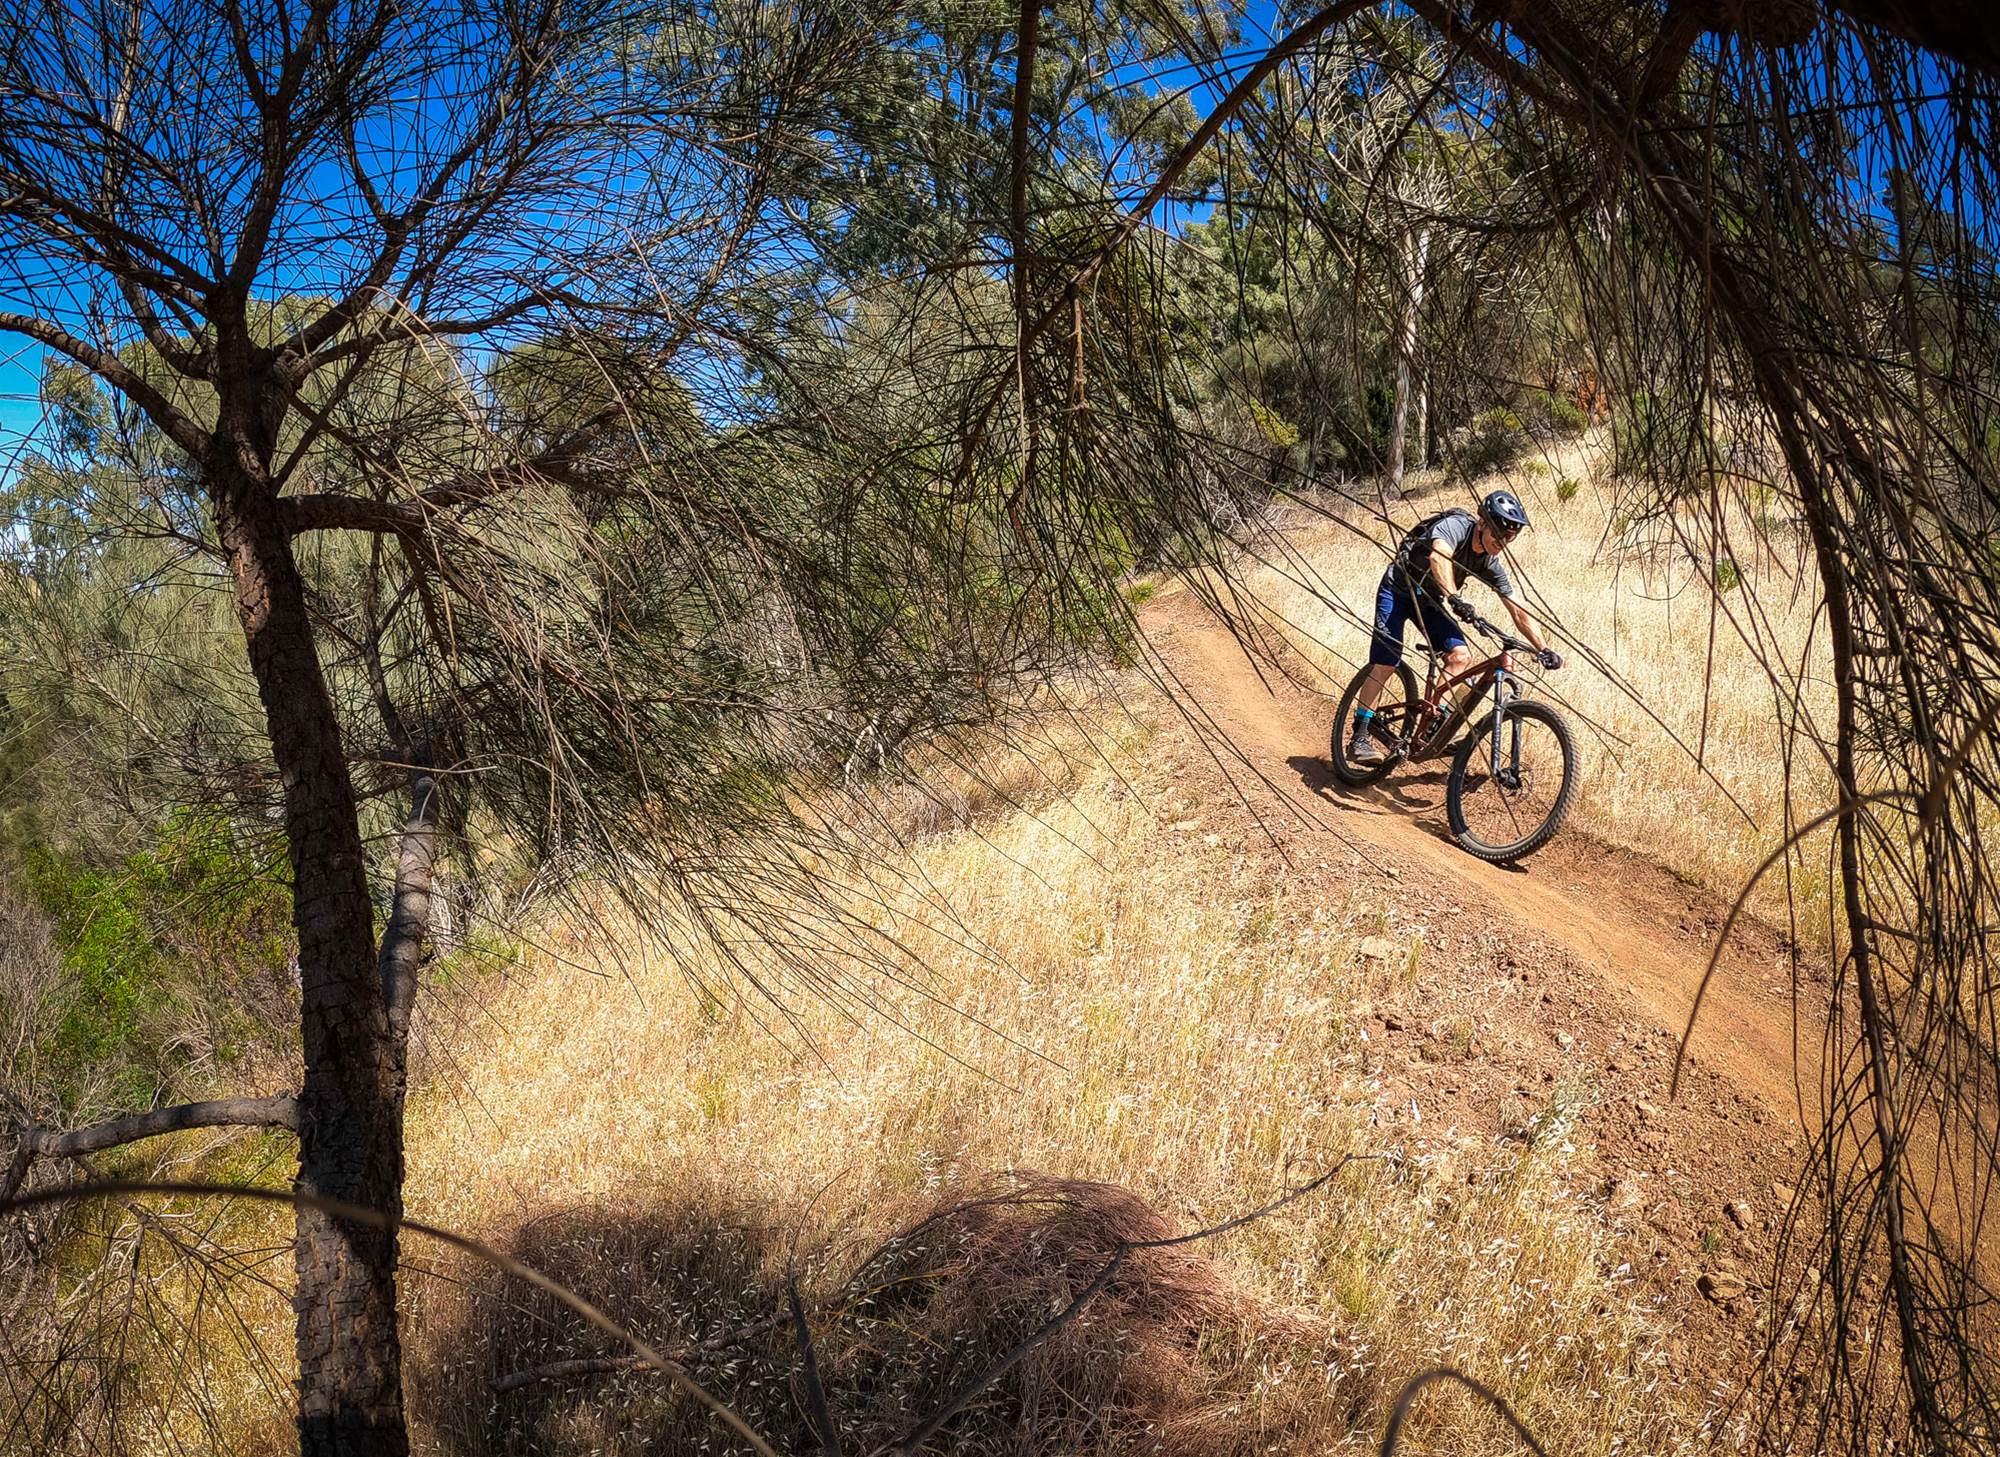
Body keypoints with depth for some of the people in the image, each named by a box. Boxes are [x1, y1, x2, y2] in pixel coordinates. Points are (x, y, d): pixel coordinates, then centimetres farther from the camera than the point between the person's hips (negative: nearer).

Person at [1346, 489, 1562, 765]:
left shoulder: (1490, 566, -7)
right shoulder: (1456, 525, -25)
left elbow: (1518, 611, -2)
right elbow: (1438, 557, -47)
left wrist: (1544, 649, -8)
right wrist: (1455, 598, -59)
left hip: (1429, 601, 6)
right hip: (1398, 590, -6)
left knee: (1461, 656, -13)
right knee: (1384, 665, -17)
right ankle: (1360, 738, -13)